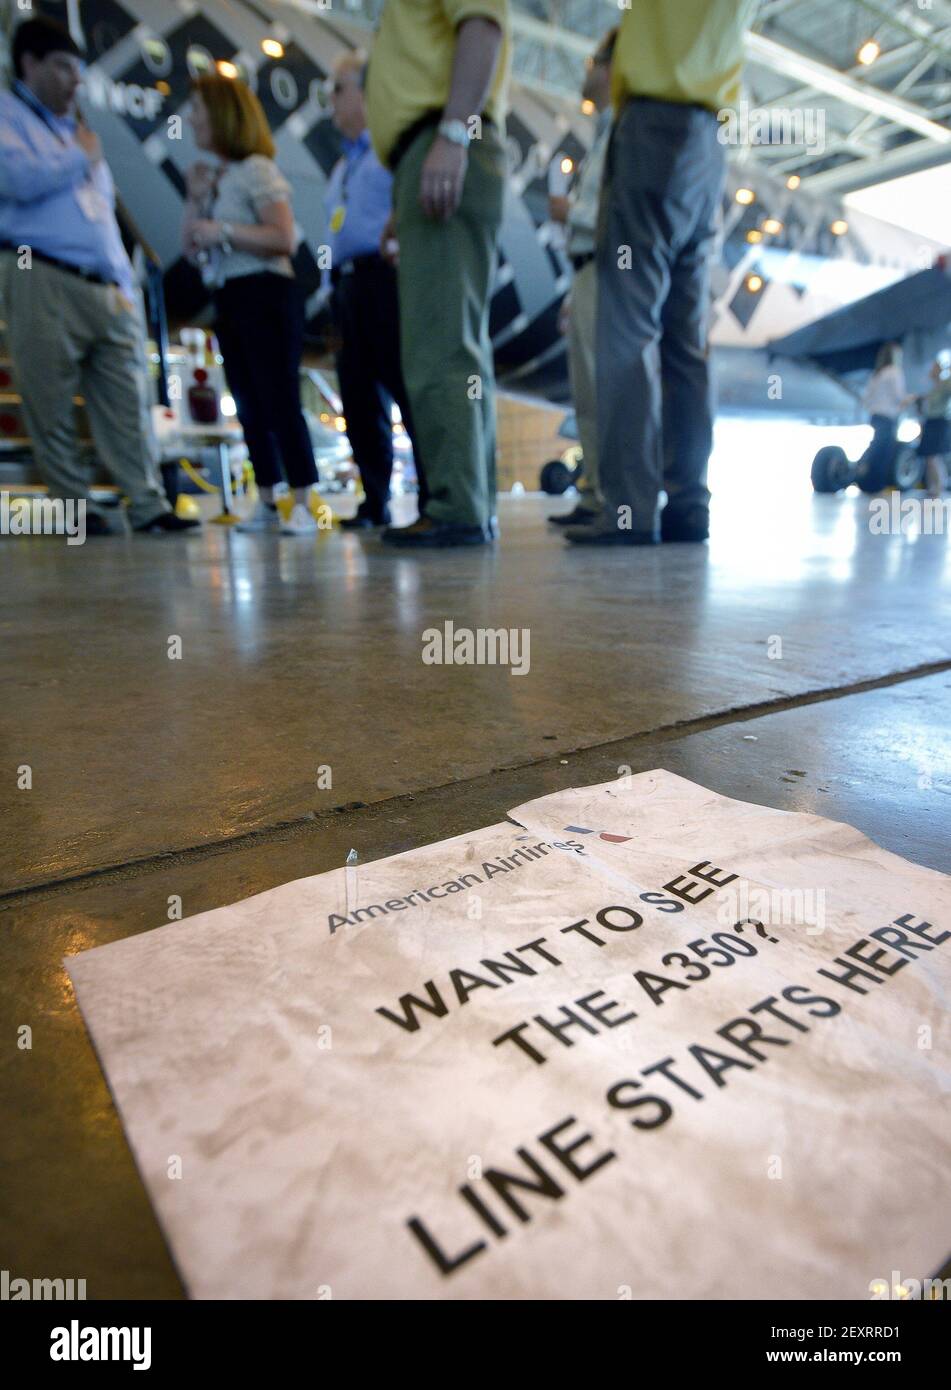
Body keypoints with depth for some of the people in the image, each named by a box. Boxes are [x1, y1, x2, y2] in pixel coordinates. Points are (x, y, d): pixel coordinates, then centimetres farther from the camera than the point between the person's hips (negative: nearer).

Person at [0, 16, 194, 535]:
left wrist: (124, 281, 16)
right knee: (51, 407, -4)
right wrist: (80, 157, 2)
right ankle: (75, 507, 2)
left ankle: (147, 503, -4)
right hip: (42, 282, -6)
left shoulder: (75, 127, 29)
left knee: (127, 403, -3)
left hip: (106, 286, 6)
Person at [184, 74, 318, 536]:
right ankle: (266, 504, 11)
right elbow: (191, 248, 16)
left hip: (266, 295, -8)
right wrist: (195, 199, 5)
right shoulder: (214, 177, 19)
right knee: (249, 407, 6)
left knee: (280, 402, -13)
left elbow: (285, 238, -16)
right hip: (228, 299, 8)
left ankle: (303, 506, -13)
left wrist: (222, 231, -15)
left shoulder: (256, 169, -3)